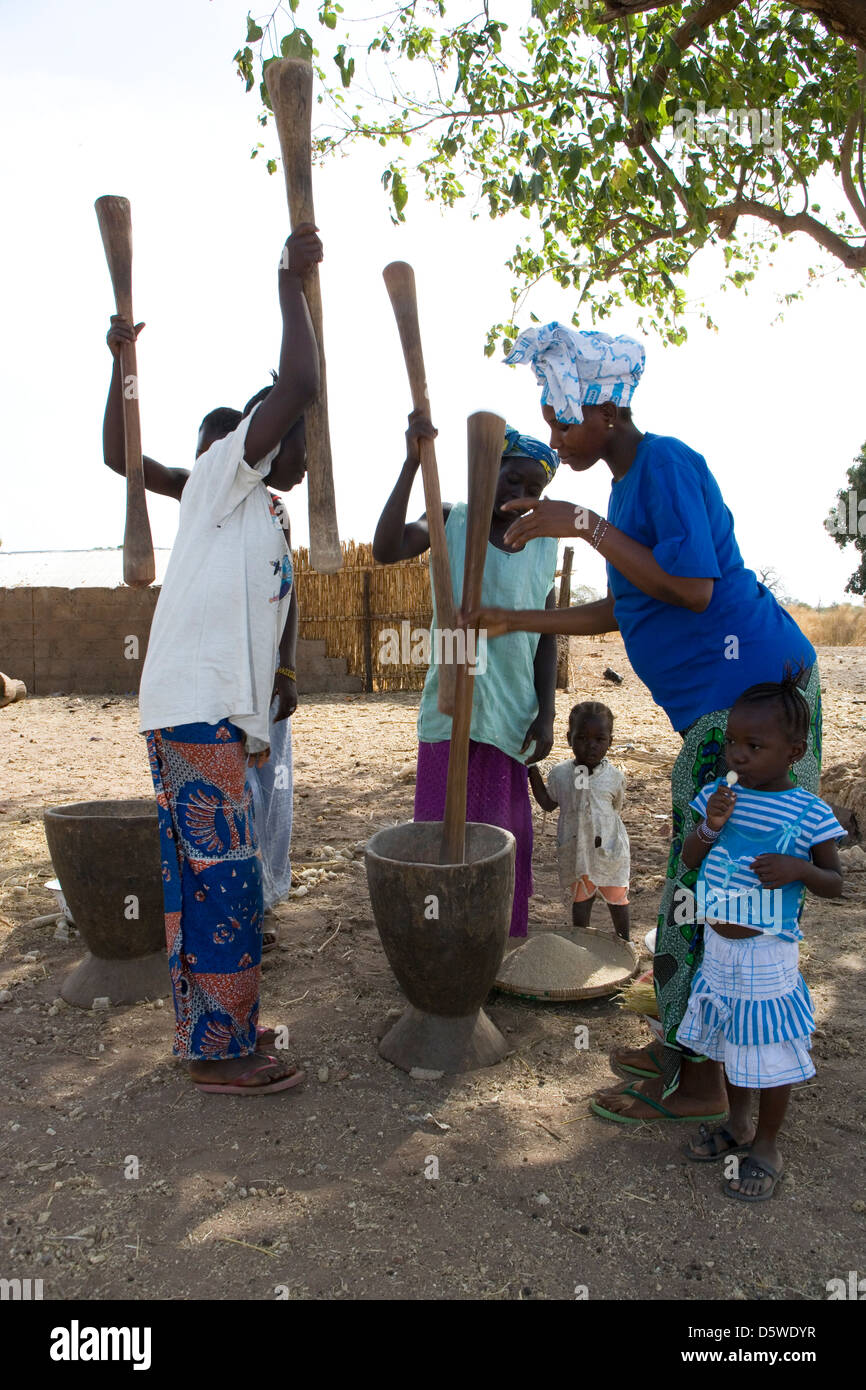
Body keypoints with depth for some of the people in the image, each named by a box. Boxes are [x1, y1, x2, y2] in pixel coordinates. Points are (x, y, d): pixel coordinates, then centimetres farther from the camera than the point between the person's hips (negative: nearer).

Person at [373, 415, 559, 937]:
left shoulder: (543, 545, 8)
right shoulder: (452, 520, 0)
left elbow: (547, 636, 9)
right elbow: (386, 550, -19)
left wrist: (546, 714, 2)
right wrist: (413, 463, -24)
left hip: (512, 712, 3)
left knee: (504, 836, 10)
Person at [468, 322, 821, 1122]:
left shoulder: (666, 464, -13)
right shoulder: (631, 482, 17)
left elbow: (694, 588, -23)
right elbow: (620, 611, 22)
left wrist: (587, 526, -21)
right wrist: (516, 622, 19)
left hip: (751, 694, -10)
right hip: (717, 703, 10)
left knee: (713, 884, -5)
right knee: (699, 874, 14)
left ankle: (701, 1083, 7)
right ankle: (683, 1047, 27)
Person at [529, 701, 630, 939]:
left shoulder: (614, 777, -13)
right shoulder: (560, 773, -10)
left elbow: (616, 808, 2)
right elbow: (549, 804, 3)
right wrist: (534, 774, -6)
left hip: (609, 850, -1)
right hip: (575, 850, 1)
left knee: (617, 897, 18)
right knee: (580, 898, 18)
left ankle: (624, 942, 39)